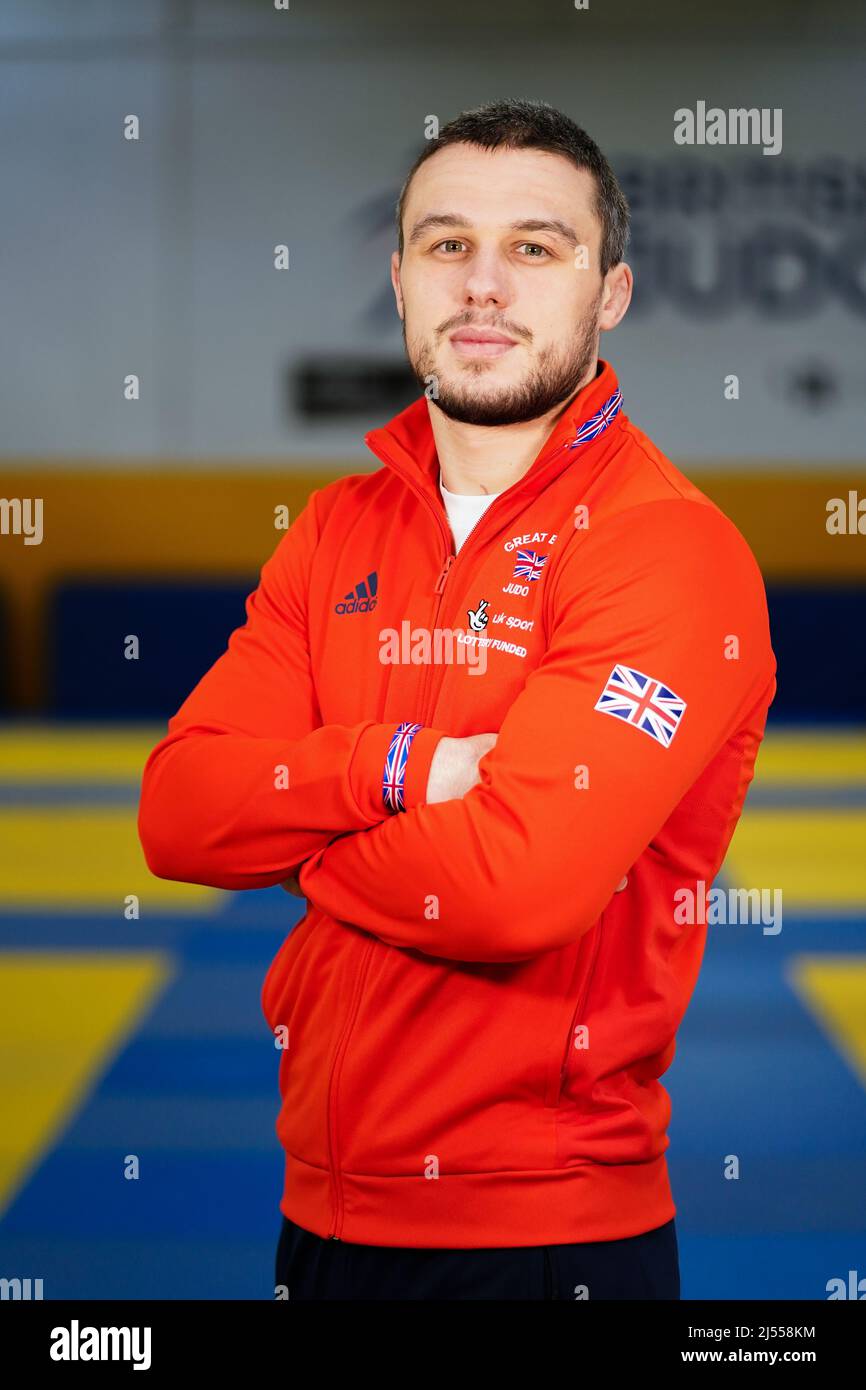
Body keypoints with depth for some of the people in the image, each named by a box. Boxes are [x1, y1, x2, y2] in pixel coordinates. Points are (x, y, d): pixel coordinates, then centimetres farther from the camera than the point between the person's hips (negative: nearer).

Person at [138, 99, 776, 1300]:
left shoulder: (672, 549, -14)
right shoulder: (340, 527, 8)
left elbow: (513, 883, -25)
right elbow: (176, 811, -2)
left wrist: (293, 838, -7)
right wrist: (394, 764, -18)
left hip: (547, 1236, -6)